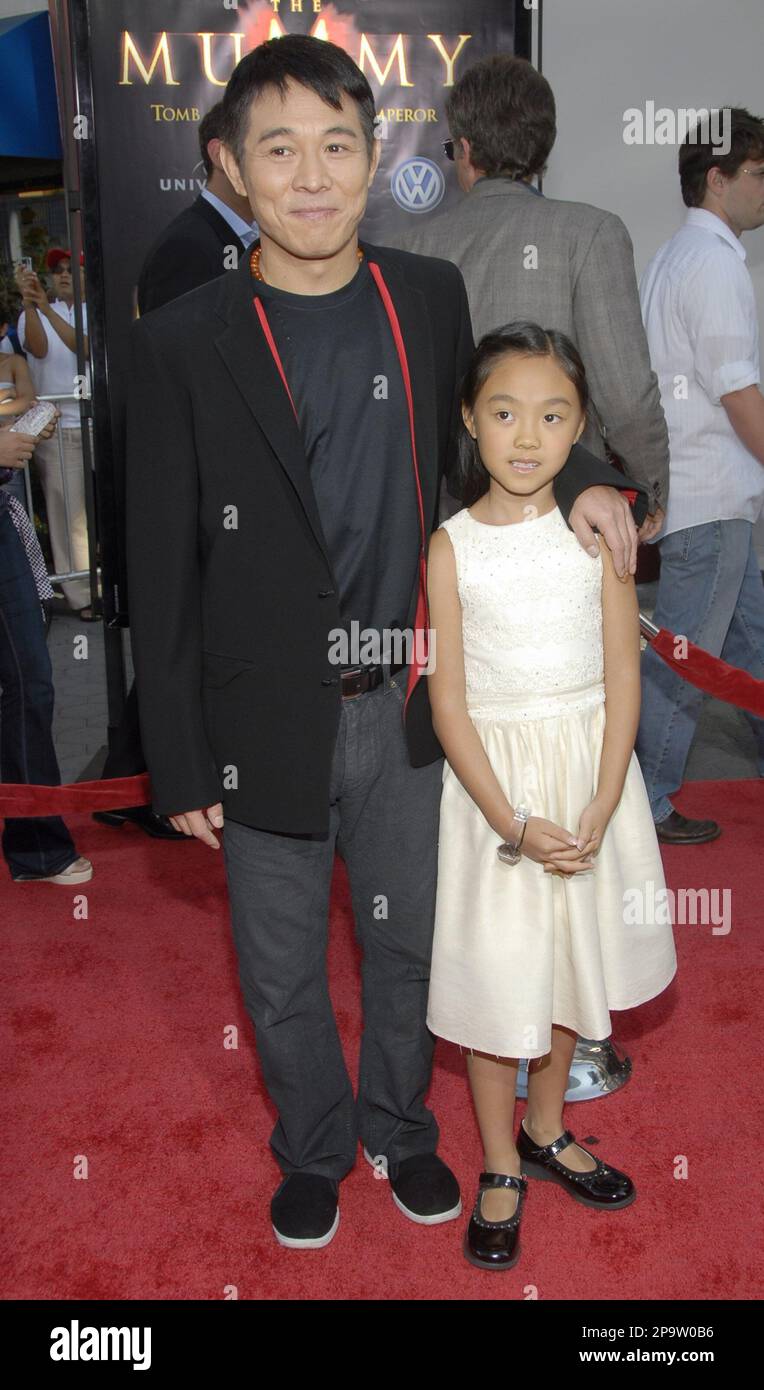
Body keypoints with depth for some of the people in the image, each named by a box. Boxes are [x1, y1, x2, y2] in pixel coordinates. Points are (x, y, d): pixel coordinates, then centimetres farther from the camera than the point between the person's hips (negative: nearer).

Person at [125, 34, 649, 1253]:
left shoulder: (434, 297, -1)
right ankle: (313, 1148, 45)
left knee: (408, 943, 20)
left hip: (406, 706, 3)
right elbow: (163, 573, -8)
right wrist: (181, 766, -7)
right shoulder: (184, 343, -10)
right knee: (283, 971, 17)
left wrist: (577, 477, -6)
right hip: (268, 723, -2)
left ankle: (398, 1124, 48)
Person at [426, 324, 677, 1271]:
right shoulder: (451, 548, -9)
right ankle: (500, 1169, 29)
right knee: (494, 973, 7)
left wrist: (596, 818, -13)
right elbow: (448, 703, -9)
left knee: (570, 957, 17)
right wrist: (515, 825, -15)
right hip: (493, 780, -2)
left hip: (591, 770, 2)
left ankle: (546, 1134, 41)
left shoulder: (596, 533, -4)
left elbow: (623, 681, -5)